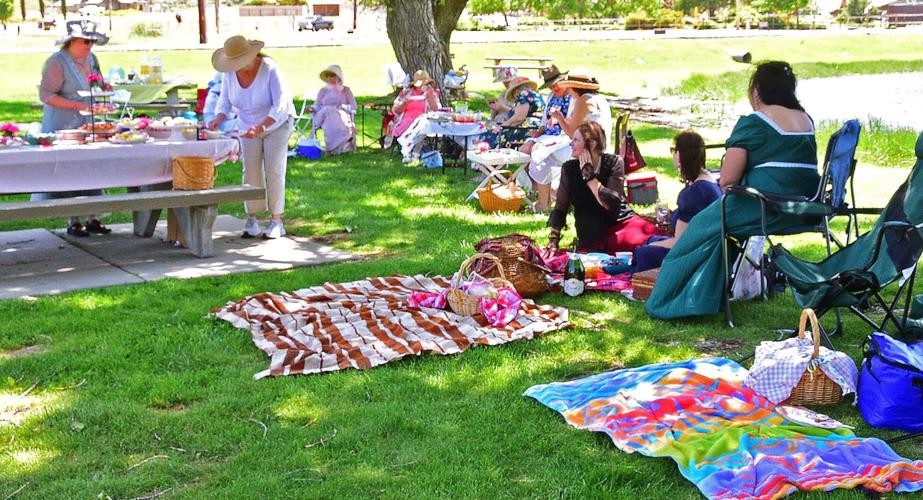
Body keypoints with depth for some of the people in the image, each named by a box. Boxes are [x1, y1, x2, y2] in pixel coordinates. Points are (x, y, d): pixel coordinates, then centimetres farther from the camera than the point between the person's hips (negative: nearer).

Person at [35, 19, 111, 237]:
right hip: (63, 126, -7)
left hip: (87, 123, 7)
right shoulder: (57, 62, -13)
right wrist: (79, 106, -23)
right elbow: (46, 95, -18)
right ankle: (73, 222, 4)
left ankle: (92, 219, 12)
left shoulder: (91, 58, 10)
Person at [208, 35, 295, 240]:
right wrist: (219, 118, -24)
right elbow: (225, 101, -3)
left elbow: (280, 106, -33)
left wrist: (261, 127, -44)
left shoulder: (269, 69, -30)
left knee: (274, 170, -9)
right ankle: (251, 219, 2)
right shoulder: (229, 73, -16)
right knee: (251, 170, -3)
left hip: (277, 123, -4)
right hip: (248, 125, 4)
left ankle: (277, 221, -5)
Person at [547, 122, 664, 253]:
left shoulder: (614, 163, -4)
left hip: (621, 222, 1)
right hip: (592, 235, -1)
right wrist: (553, 242, -8)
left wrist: (589, 175, -14)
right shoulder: (569, 168, 0)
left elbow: (611, 204, -16)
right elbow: (560, 209, 1)